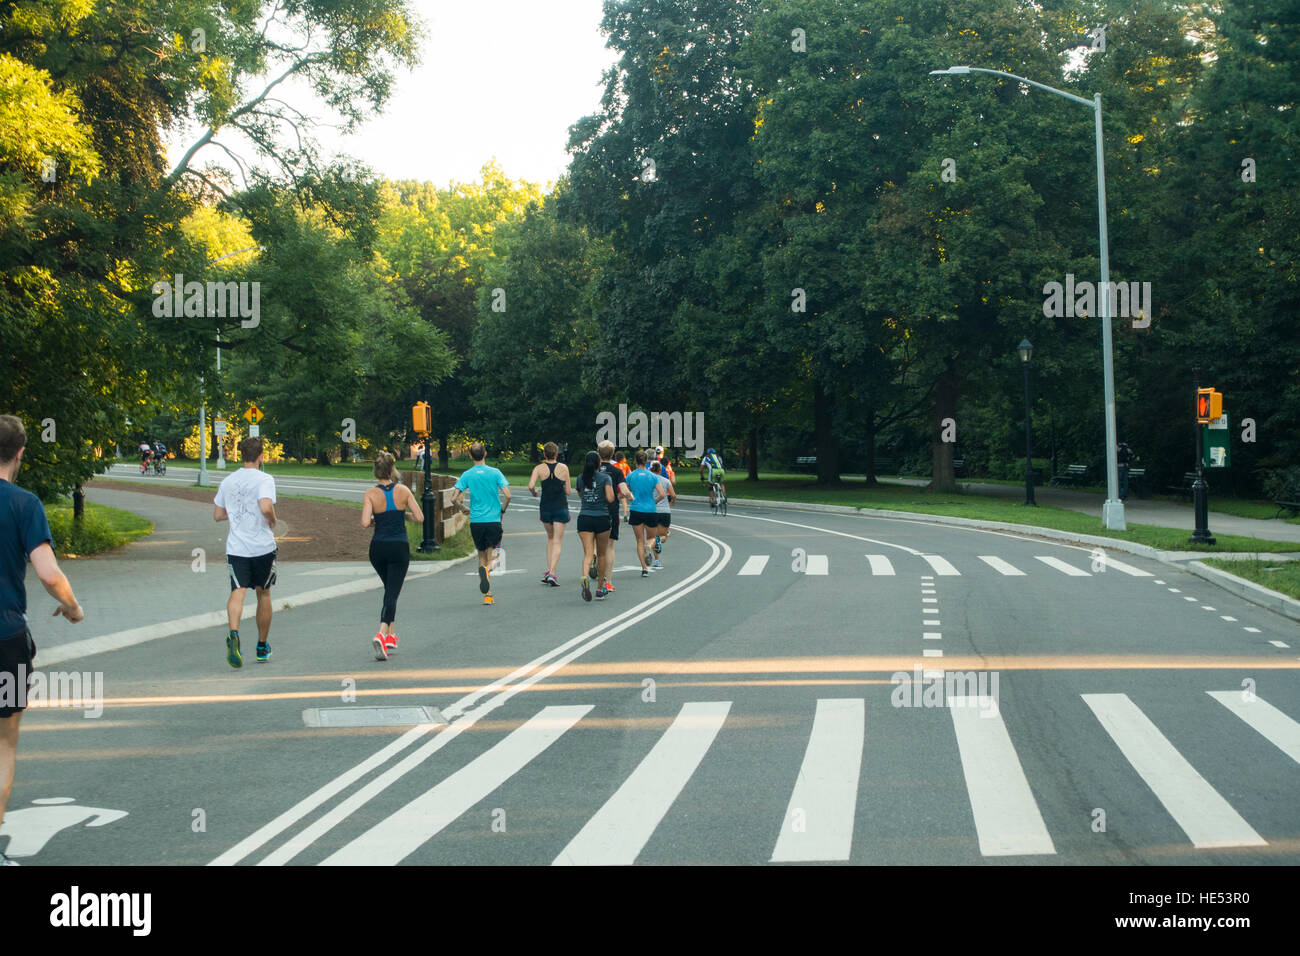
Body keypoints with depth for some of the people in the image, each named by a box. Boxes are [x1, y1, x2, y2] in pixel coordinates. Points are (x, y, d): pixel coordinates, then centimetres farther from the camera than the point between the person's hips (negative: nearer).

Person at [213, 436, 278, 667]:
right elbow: (266, 507, -24)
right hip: (263, 546, -2)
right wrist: (272, 521, -4)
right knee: (263, 594, 14)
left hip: (236, 547, 2)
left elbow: (217, 515, 15)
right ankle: (262, 648, 24)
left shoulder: (227, 481, 9)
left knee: (237, 592, -8)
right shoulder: (264, 479, -7)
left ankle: (233, 633, -37)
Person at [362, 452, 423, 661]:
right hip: (400, 548, -2)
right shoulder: (403, 490, -4)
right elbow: (419, 518, -5)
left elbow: (365, 523, -16)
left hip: (378, 548, 2)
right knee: (392, 594, -1)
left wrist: (374, 520, 5)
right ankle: (382, 634, -22)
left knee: (390, 590, 24)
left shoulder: (370, 494, -6)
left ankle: (390, 635, 26)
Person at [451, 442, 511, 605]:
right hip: (493, 520, -1)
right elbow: (508, 495, -11)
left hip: (476, 521, 1)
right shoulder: (495, 473, -3)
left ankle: (487, 595, 10)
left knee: (481, 555, 15)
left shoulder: (467, 475, 0)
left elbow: (454, 499, -5)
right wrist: (502, 511, 7)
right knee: (492, 554, 8)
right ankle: (487, 568, -28)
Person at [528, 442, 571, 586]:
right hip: (561, 507, -2)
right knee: (557, 542, 0)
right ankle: (552, 573, -15)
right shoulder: (564, 468, -3)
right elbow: (568, 491, 0)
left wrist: (534, 493, 6)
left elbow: (531, 486, -16)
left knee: (550, 538, 22)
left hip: (545, 507, 2)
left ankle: (548, 571, 15)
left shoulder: (539, 468, -3)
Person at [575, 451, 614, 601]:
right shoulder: (606, 478, -3)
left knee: (588, 553, -7)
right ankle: (600, 589, 21)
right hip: (602, 518, -2)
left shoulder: (581, 479, 8)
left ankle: (584, 577, -38)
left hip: (584, 518, 2)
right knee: (602, 554, 13)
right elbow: (610, 499, -10)